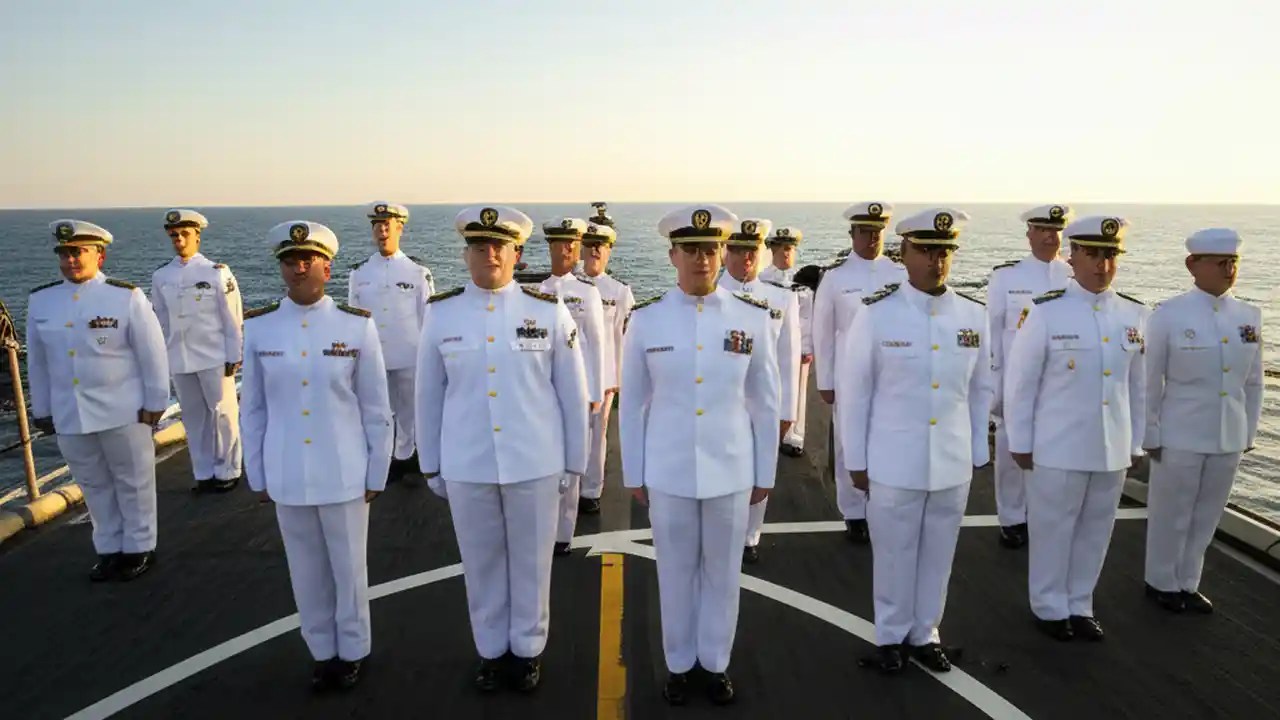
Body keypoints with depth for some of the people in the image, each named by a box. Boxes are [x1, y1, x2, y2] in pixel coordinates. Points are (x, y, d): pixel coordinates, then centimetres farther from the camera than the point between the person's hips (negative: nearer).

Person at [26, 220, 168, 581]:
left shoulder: (126, 296, -10)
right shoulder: (40, 300, 2)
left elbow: (152, 353, -7)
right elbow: (37, 361, 8)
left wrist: (155, 402, -6)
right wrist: (42, 410, 10)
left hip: (122, 411, -4)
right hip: (68, 415, 4)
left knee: (132, 482, 10)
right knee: (94, 484, 15)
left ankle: (139, 547, 24)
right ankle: (109, 549, 29)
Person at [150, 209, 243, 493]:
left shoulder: (217, 272, -6)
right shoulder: (161, 276, 5)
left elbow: (233, 318, -5)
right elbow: (161, 320, 10)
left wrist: (233, 357, -7)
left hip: (214, 357, -4)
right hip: (179, 360, 4)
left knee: (222, 413, 3)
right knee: (193, 417, 10)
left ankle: (227, 471, 17)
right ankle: (204, 474, 21)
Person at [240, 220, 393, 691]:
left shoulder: (358, 326, -8)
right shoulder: (258, 327, -2)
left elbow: (376, 409, -3)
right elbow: (252, 409, 4)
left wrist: (376, 473, -1)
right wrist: (257, 475, 6)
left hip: (344, 475, -2)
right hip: (286, 477, 2)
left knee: (349, 569, 13)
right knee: (307, 572, 16)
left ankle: (353, 651, 34)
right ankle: (323, 651, 36)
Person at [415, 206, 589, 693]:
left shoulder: (549, 311, -7)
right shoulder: (440, 314, -3)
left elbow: (572, 393, -1)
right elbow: (429, 395, 5)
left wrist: (574, 461, 2)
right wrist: (431, 464, 7)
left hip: (535, 463, -1)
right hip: (465, 466, 1)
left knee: (532, 562, 13)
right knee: (482, 563, 16)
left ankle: (528, 648, 34)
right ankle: (491, 648, 36)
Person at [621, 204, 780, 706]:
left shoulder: (752, 318, -6)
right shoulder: (645, 320, -7)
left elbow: (765, 402, 1)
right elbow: (632, 404, 0)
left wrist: (765, 473, 4)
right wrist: (633, 474, 3)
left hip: (731, 471, 1)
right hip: (668, 472, 0)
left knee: (723, 573, 15)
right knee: (675, 572, 15)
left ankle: (716, 663, 36)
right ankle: (678, 663, 36)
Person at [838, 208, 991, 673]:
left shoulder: (974, 315, 0)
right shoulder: (875, 315, -11)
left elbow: (980, 390, 8)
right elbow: (853, 393, -6)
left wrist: (978, 454, 9)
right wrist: (856, 461, -4)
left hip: (953, 465, 3)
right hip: (892, 465, -3)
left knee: (938, 555, 16)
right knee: (894, 555, 12)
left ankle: (925, 634, 36)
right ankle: (891, 636, 32)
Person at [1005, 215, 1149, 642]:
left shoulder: (1135, 315, 3)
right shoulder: (1046, 312, -11)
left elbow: (1138, 385, 10)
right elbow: (1020, 381, -8)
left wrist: (1135, 443, 11)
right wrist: (1020, 443, -6)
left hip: (1112, 450, 4)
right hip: (1057, 448, -4)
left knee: (1095, 531, 15)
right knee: (1052, 530, 9)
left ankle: (1080, 605, 32)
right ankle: (1050, 608, 26)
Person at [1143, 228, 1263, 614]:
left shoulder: (1249, 316, 2)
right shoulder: (1169, 315, -11)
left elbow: (1253, 382, 9)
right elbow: (1150, 380, -8)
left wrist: (1249, 432, 10)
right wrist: (1150, 435, -6)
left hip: (1229, 437, 4)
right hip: (1179, 436, -4)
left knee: (1206, 515, 15)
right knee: (1171, 514, 9)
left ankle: (1188, 583, 32)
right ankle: (1161, 583, 28)